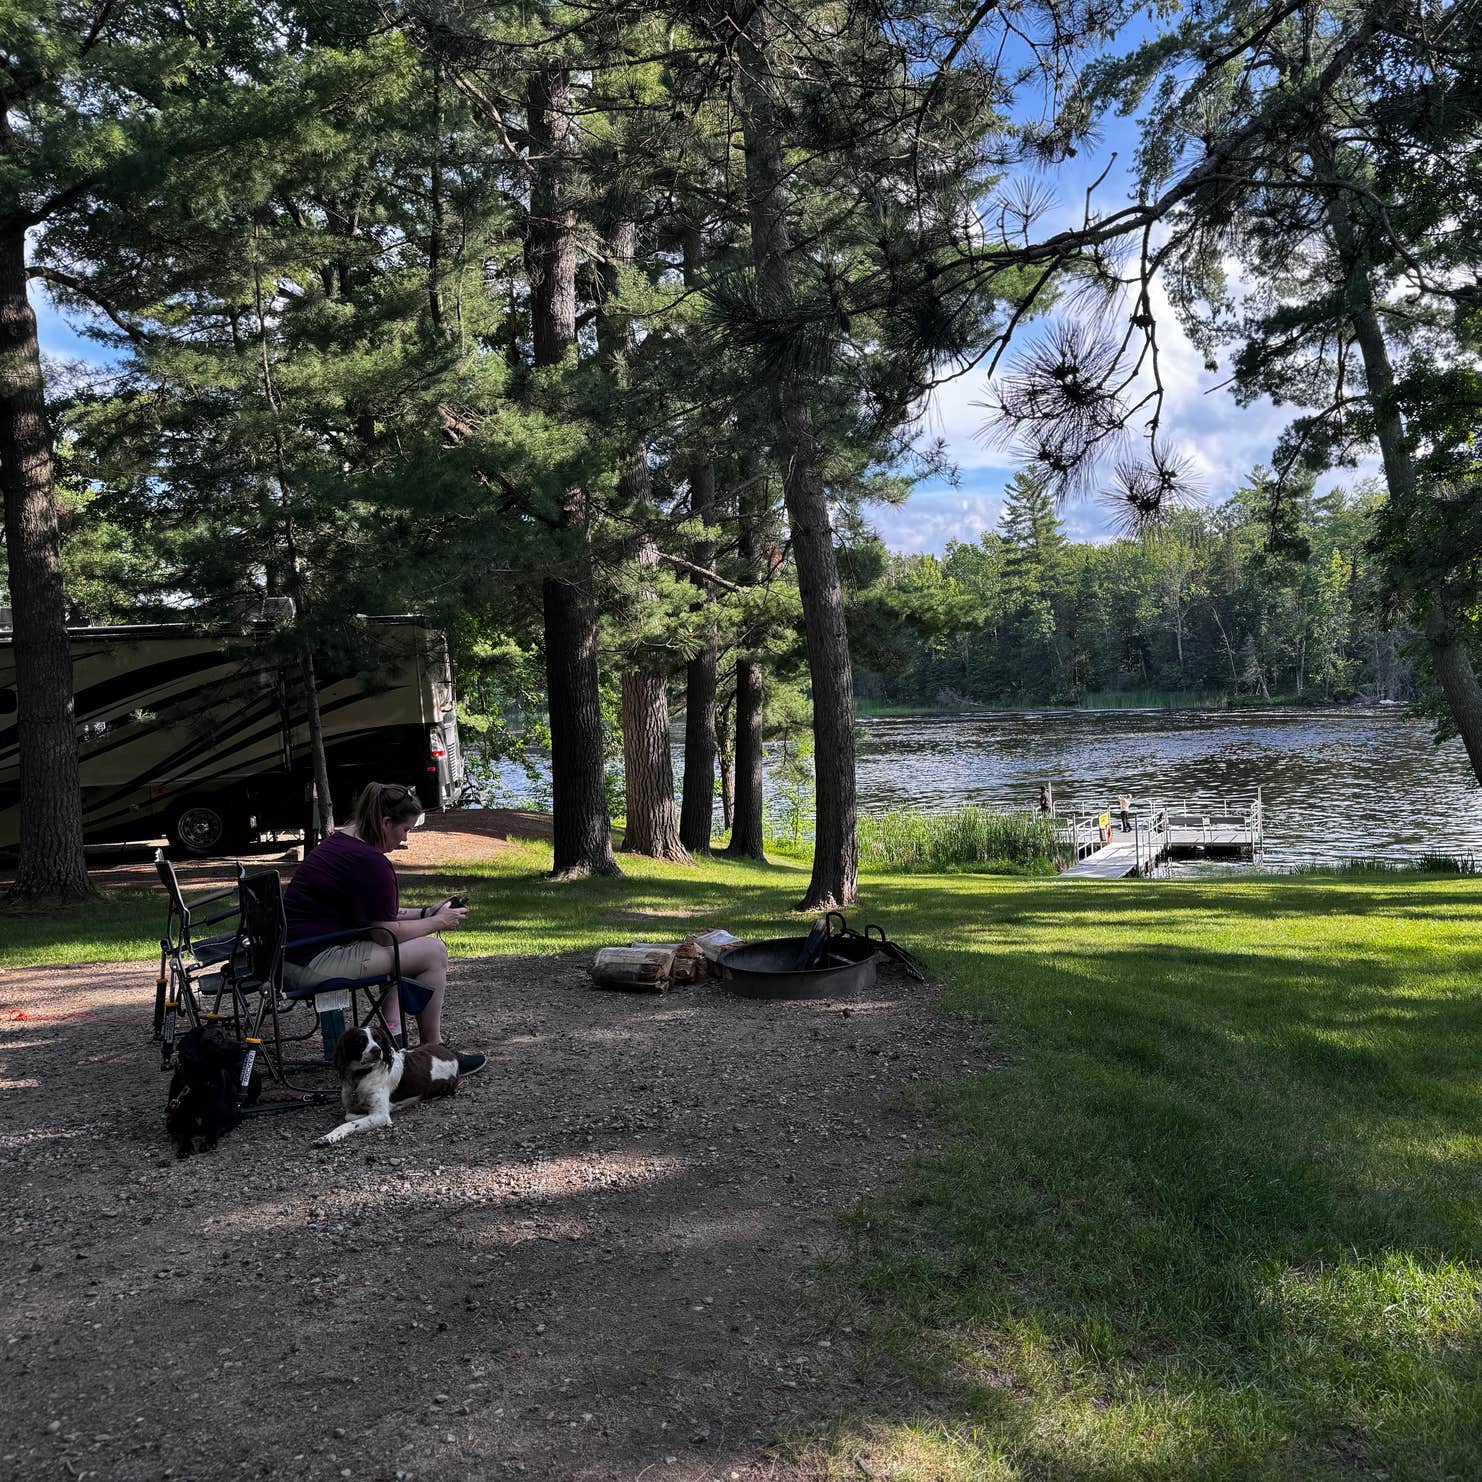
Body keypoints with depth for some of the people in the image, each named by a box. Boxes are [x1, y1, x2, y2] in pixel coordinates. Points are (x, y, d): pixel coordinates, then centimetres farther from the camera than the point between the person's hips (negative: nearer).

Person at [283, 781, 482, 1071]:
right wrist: (438, 922, -1)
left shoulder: (339, 842, 13)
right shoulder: (370, 861, -18)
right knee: (434, 951, -6)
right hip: (314, 965, -11)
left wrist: (424, 913, 17)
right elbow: (385, 932, -15)